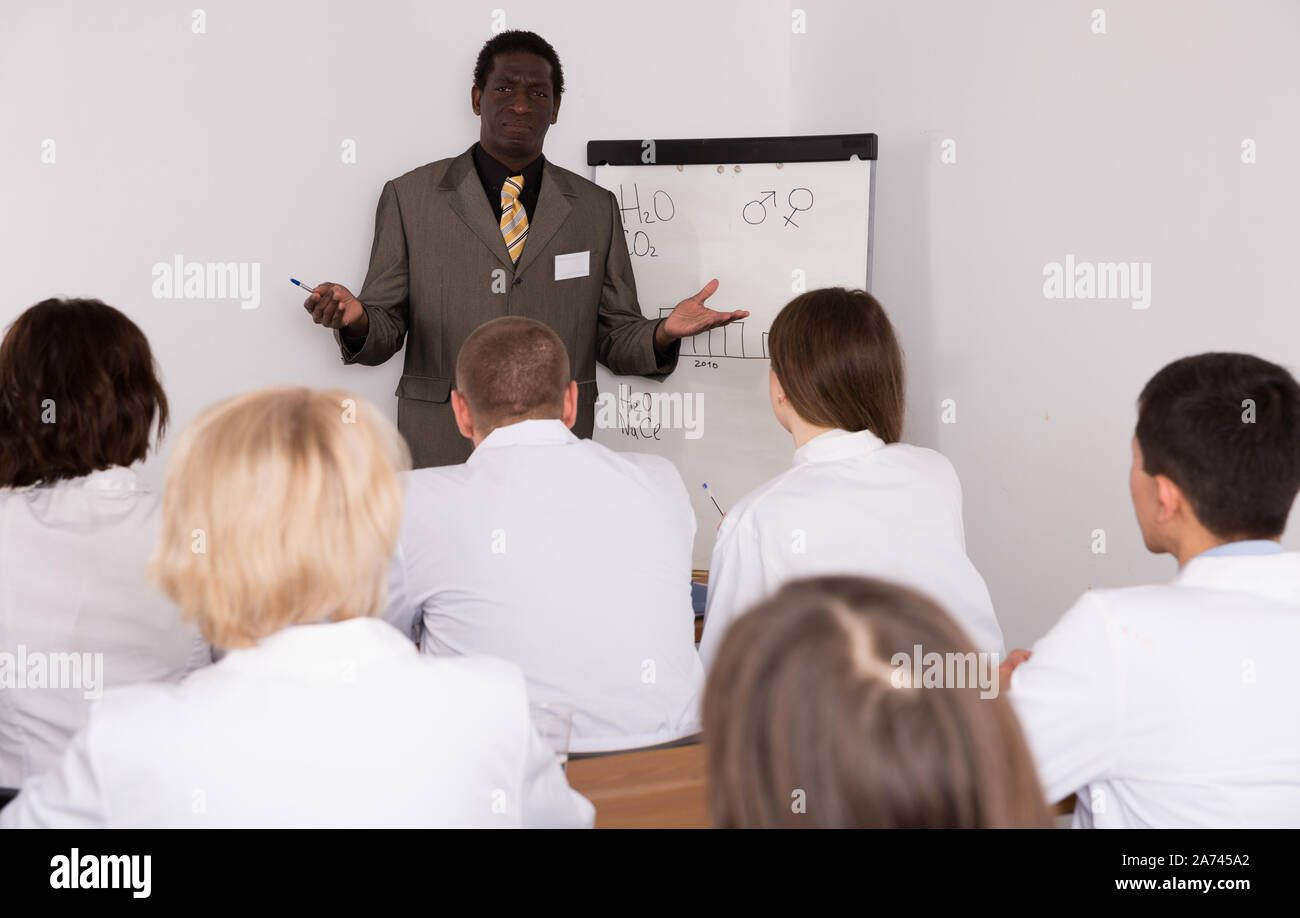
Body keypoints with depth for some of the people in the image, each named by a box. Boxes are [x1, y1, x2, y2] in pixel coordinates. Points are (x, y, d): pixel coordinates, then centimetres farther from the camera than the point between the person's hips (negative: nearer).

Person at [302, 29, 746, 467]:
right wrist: (356, 319, -18)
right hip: (442, 452, -1)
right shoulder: (409, 197, 4)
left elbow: (615, 339, 9)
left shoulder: (596, 209, 9)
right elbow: (386, 329, 4)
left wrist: (664, 334, -12)